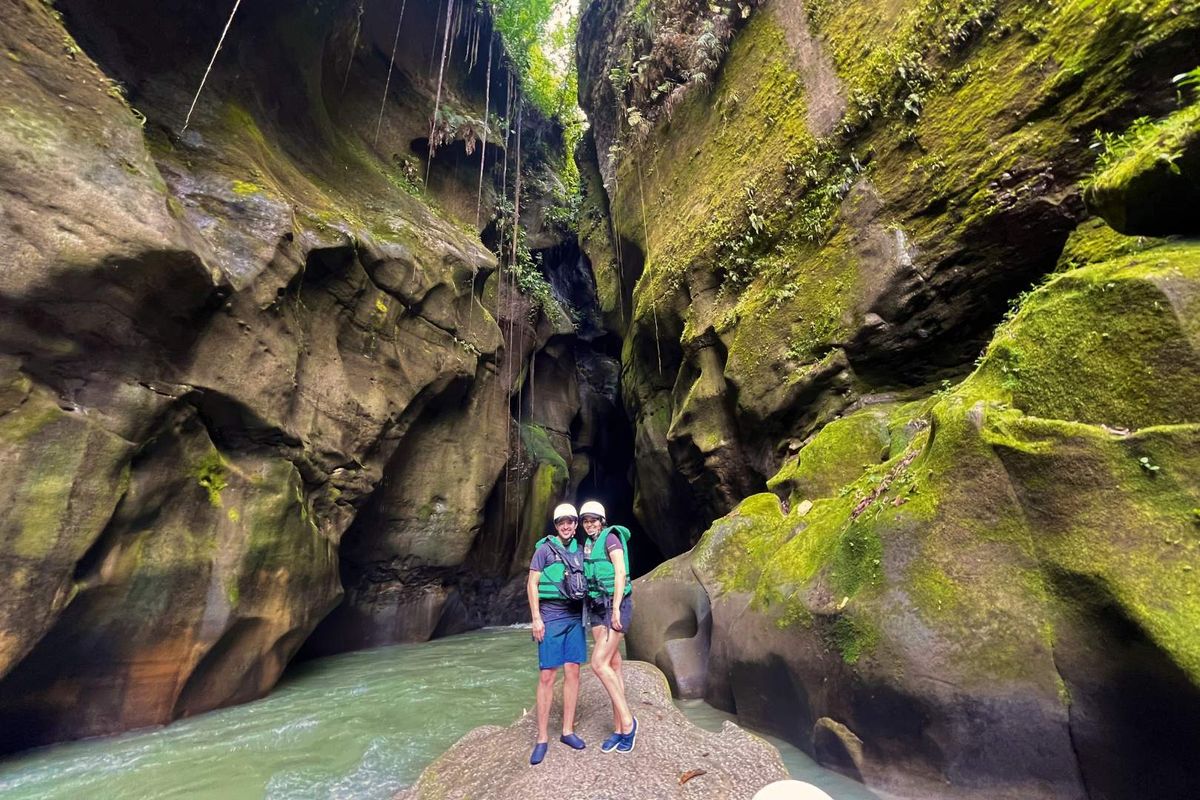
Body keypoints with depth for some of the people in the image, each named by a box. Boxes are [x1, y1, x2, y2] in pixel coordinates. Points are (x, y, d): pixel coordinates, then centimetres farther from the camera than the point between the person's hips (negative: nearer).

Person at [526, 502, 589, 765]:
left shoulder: (580, 551, 10)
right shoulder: (544, 549, -4)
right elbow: (532, 584, -5)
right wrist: (536, 618, -10)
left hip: (576, 617, 5)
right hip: (551, 617, -4)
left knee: (572, 672, 6)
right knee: (547, 676, -1)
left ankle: (568, 731, 20)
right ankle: (542, 738, 10)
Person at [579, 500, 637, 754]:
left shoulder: (611, 537, -10)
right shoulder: (587, 545, 13)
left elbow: (621, 572, -17)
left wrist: (616, 608, -21)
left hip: (616, 604, -7)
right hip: (596, 607, 8)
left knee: (599, 664, -13)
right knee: (613, 667, 10)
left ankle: (628, 720, 2)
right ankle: (619, 729, 17)